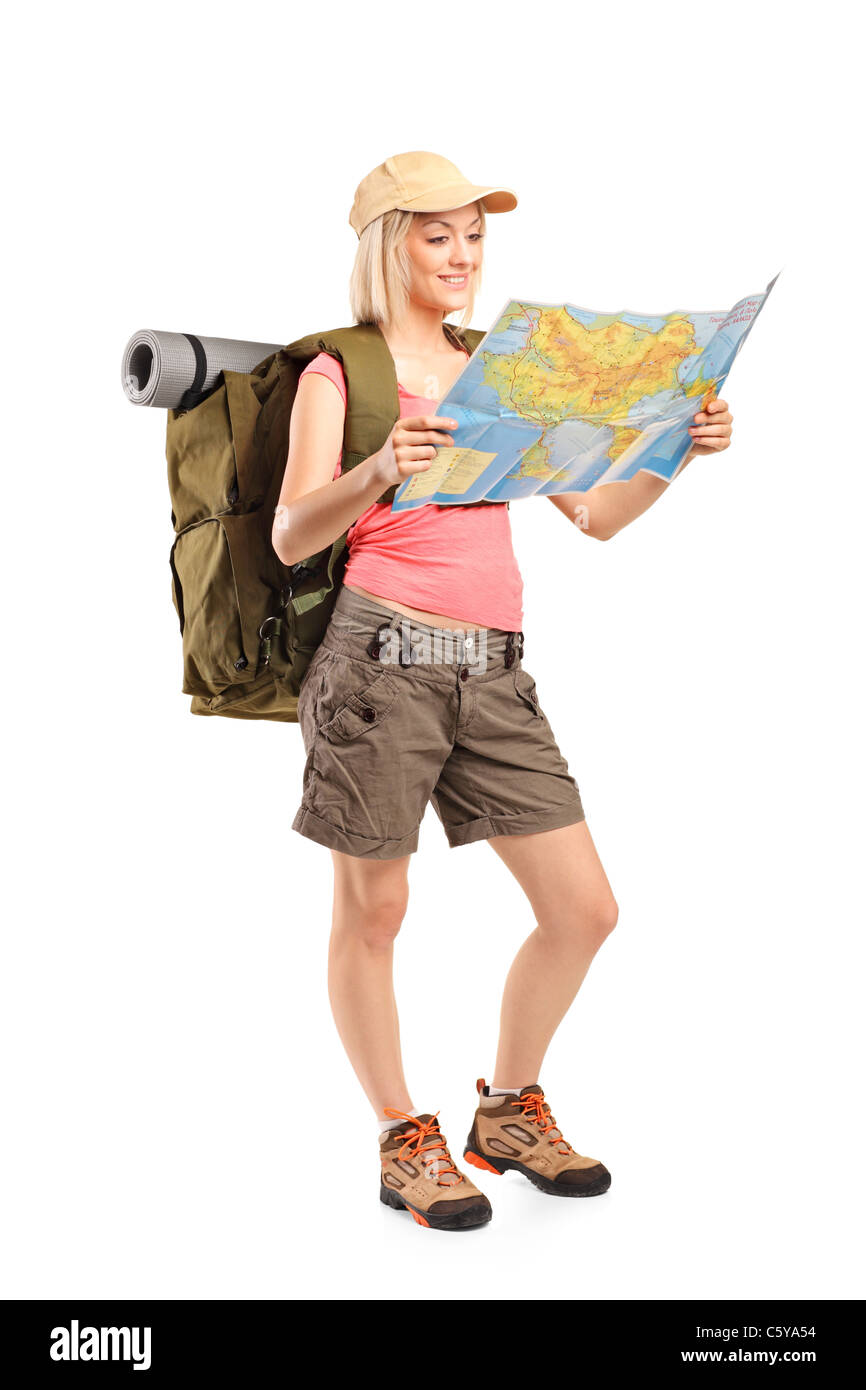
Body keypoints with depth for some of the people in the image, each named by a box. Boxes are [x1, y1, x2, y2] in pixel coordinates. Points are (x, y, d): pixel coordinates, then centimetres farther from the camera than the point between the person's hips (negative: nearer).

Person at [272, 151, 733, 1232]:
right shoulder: (337, 373, 2)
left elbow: (595, 515, 17)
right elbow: (289, 537, -10)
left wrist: (681, 451, 2)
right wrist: (379, 471, -27)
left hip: (494, 669, 6)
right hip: (383, 658, -6)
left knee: (584, 909, 5)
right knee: (372, 913, 3)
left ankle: (509, 1110, 26)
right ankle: (405, 1143, 22)